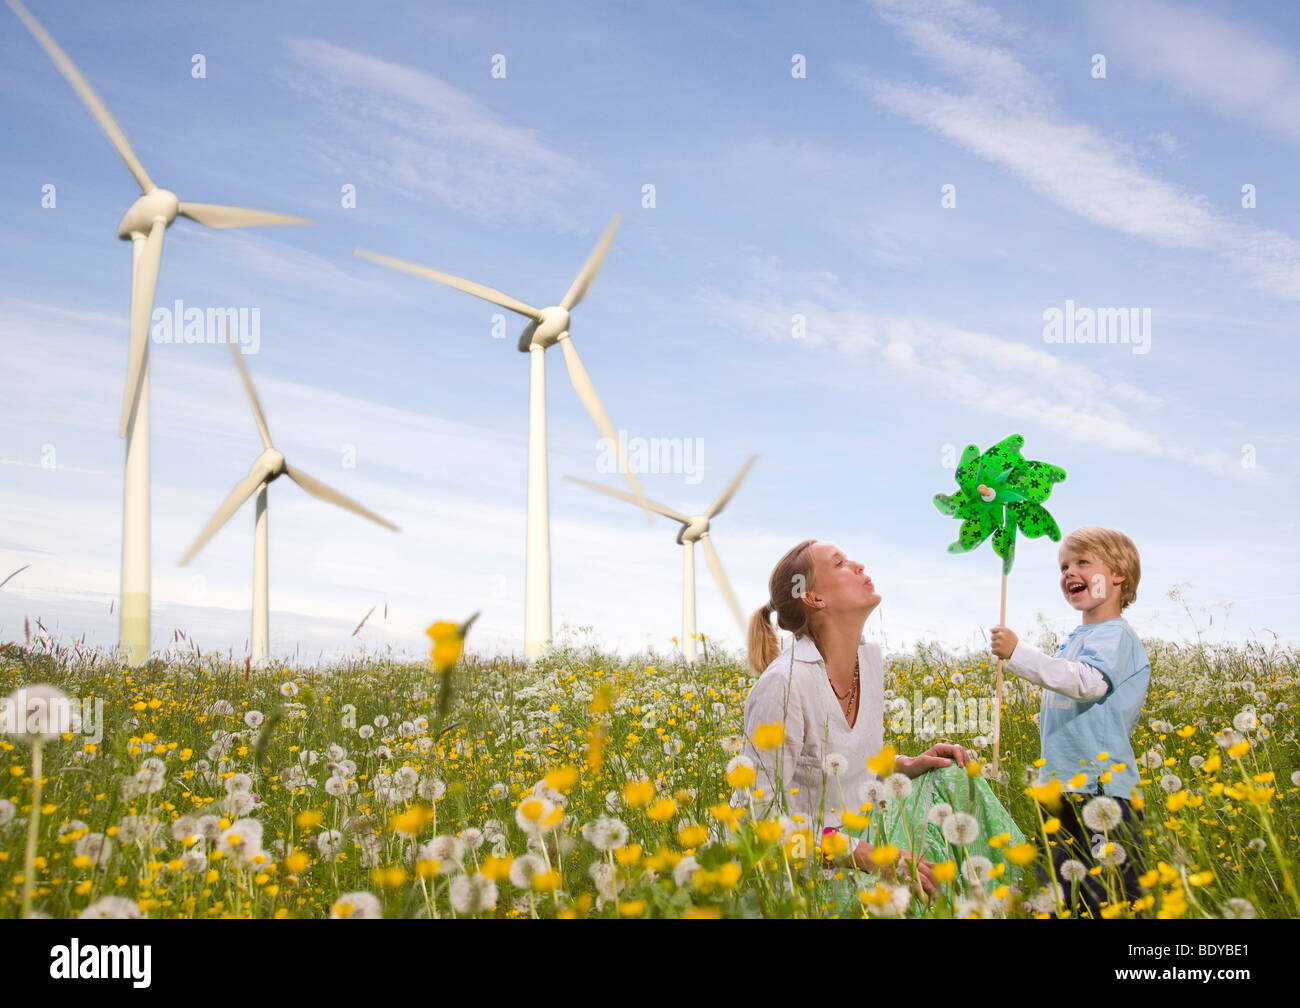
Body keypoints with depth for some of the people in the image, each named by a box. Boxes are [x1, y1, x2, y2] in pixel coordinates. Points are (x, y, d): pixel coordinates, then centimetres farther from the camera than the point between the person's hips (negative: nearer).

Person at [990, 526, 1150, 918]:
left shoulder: (1115, 634, -8)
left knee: (1109, 900, -9)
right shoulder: (1075, 638, 18)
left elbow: (1089, 682, -27)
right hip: (1061, 787, 9)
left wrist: (1018, 653, -31)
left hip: (1103, 790, -9)